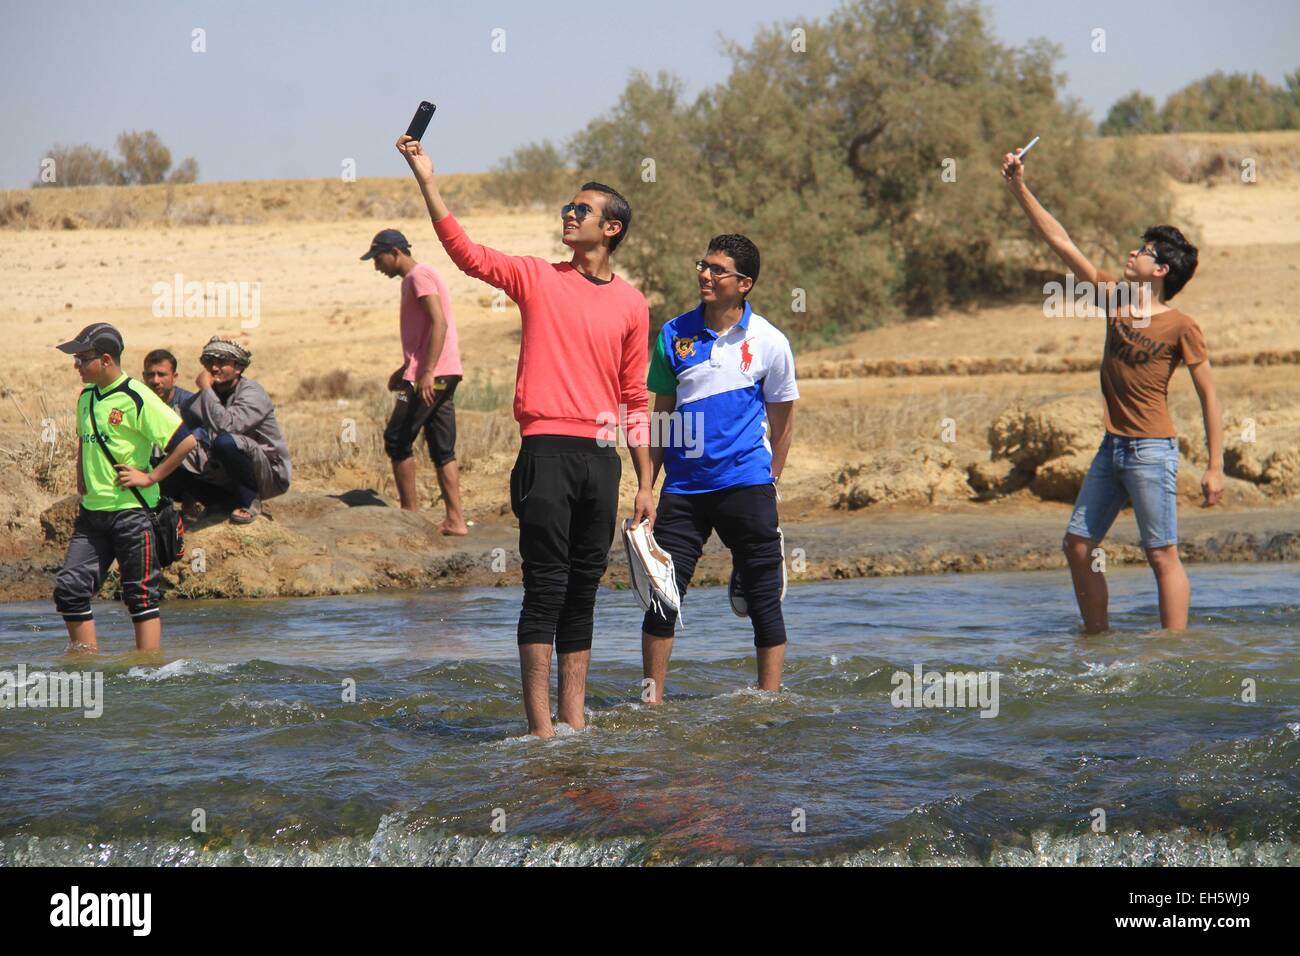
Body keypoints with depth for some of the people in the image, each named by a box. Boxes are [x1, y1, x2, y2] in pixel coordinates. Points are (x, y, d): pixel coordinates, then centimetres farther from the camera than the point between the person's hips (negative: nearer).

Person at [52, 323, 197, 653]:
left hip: (131, 511, -7)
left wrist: (150, 477, -13)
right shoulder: (86, 397, 11)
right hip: (92, 513, 7)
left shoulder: (136, 399, -13)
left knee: (141, 596, -2)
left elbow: (186, 441, -16)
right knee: (69, 588, 0)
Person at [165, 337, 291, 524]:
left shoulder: (252, 393, -16)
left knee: (225, 441, -37)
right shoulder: (210, 396, 6)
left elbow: (225, 425, -34)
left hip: (270, 474, -7)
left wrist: (205, 389, -24)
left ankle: (250, 501, -15)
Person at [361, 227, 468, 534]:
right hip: (443, 374, 10)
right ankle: (455, 520, 6)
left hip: (432, 375, -10)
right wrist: (406, 370, 24)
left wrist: (427, 373, -26)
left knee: (397, 440, -6)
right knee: (442, 449, 8)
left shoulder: (419, 276, -9)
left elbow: (439, 324, -20)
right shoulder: (413, 279, 22)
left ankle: (410, 513, -4)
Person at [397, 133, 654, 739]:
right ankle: (540, 730, -8)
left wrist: (646, 483, 10)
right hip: (547, 449, -3)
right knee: (546, 588, -7)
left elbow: (635, 398, 13)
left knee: (583, 591, 8)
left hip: (602, 456, 3)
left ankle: (573, 721, 14)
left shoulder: (631, 304, 10)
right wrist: (427, 181, -12)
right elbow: (465, 252, -5)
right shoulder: (537, 279, 7)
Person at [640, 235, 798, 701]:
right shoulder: (674, 335, 4)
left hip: (746, 487, -2)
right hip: (684, 485, 2)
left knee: (764, 599, 2)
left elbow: (782, 421, 8)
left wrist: (770, 484, 8)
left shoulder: (769, 342, -1)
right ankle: (652, 699, 7)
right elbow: (662, 413, 12)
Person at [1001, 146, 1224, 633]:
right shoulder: (1114, 297, 8)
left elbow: (1208, 396, -5)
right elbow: (1061, 242, 10)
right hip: (1112, 446, 7)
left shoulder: (1181, 327, -8)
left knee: (1162, 555, -7)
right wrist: (1019, 189, 7)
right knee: (1077, 545, 7)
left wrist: (1215, 467, -9)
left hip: (1152, 450, -7)